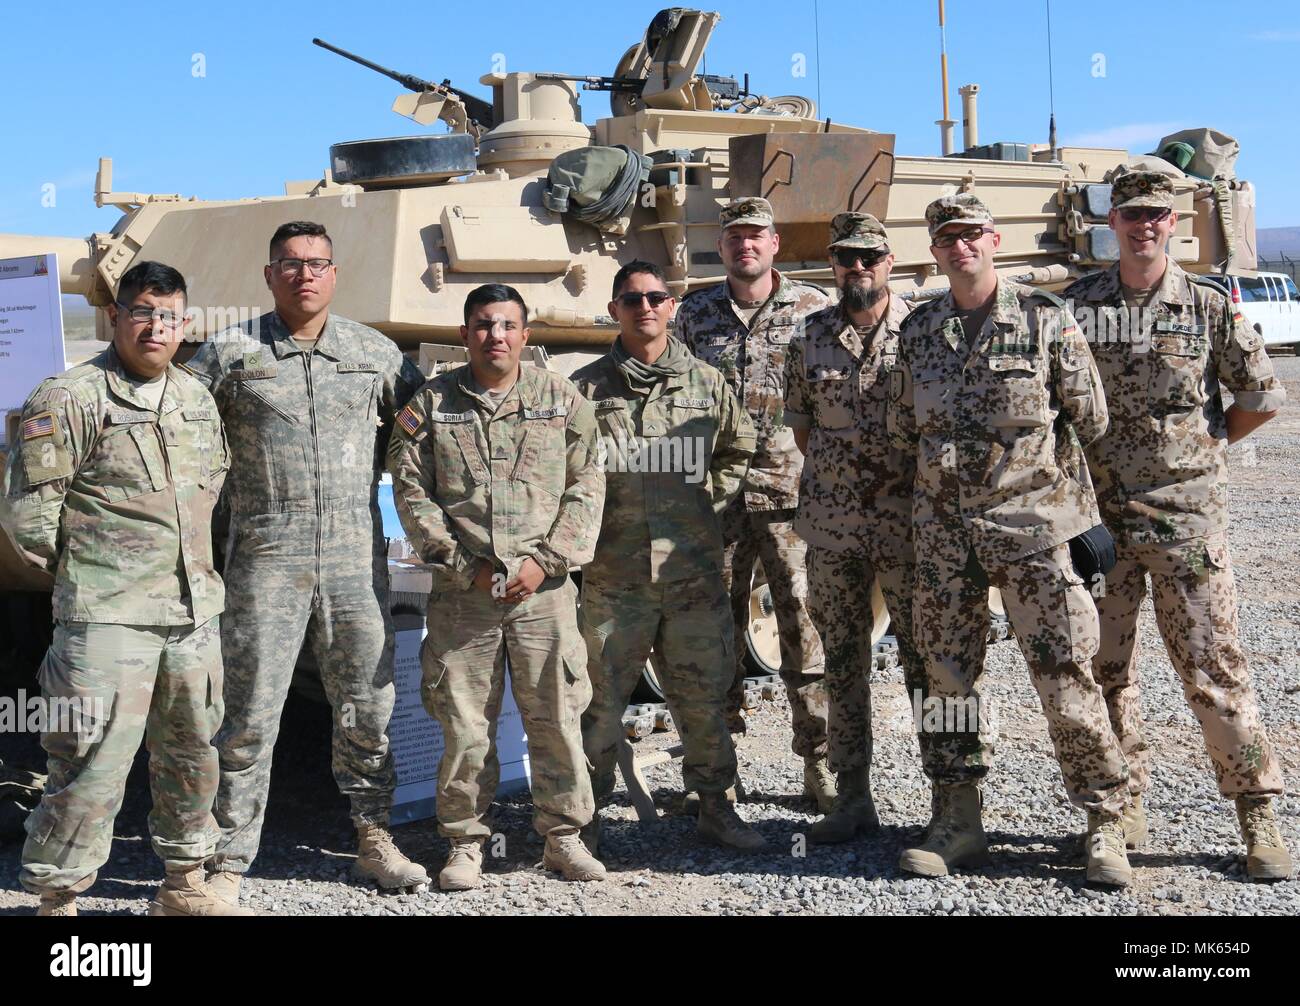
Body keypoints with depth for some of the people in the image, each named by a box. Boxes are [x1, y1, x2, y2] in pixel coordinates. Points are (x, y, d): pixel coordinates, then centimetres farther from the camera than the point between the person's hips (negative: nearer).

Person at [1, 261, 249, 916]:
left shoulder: (197, 399, 13)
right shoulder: (70, 399, -9)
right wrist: (79, 573, 1)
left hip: (195, 615, 7)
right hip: (108, 619, -7)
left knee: (193, 758, 15)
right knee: (94, 768, -8)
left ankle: (184, 887, 30)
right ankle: (56, 901, 5)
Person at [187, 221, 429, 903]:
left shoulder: (376, 354, 9)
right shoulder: (230, 352, 3)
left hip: (357, 559, 3)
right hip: (265, 559, -2)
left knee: (367, 708, 10)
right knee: (250, 718, -1)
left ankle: (374, 841, 25)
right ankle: (228, 862, 8)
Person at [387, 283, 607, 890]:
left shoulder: (562, 400, 8)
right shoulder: (431, 404, 6)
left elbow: (586, 487, 6)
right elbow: (411, 493, 2)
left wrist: (545, 559, -6)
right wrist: (465, 565, -5)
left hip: (544, 589, 1)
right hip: (461, 592, 0)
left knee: (557, 717, 3)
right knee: (464, 724, 3)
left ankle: (563, 836, 18)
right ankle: (465, 844, 16)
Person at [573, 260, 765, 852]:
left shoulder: (706, 383, 9)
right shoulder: (588, 388, 3)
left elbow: (738, 448, 22)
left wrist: (710, 501, 11)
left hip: (693, 570, 2)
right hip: (612, 573, -2)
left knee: (703, 696, 8)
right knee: (601, 699, 2)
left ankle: (715, 807, 22)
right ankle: (586, 814, 14)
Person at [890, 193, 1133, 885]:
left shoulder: (1044, 319, -3)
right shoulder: (918, 330, 8)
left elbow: (1091, 419, 2)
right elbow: (902, 425, 19)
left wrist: (1030, 461, 9)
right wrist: (947, 466, 12)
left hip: (1031, 523, -4)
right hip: (943, 527, 4)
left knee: (1065, 674, -4)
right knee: (948, 676, 7)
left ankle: (1104, 823, 8)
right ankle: (957, 825, 18)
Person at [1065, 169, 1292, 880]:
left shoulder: (1207, 307, 1)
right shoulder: (1076, 306, 4)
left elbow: (1262, 395, 7)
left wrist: (1204, 445, 7)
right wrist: (1082, 459, 4)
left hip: (1186, 514, -2)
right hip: (1099, 516, 2)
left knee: (1212, 665, -2)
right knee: (1105, 665, 7)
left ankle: (1258, 817, 8)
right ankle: (1124, 808, 20)